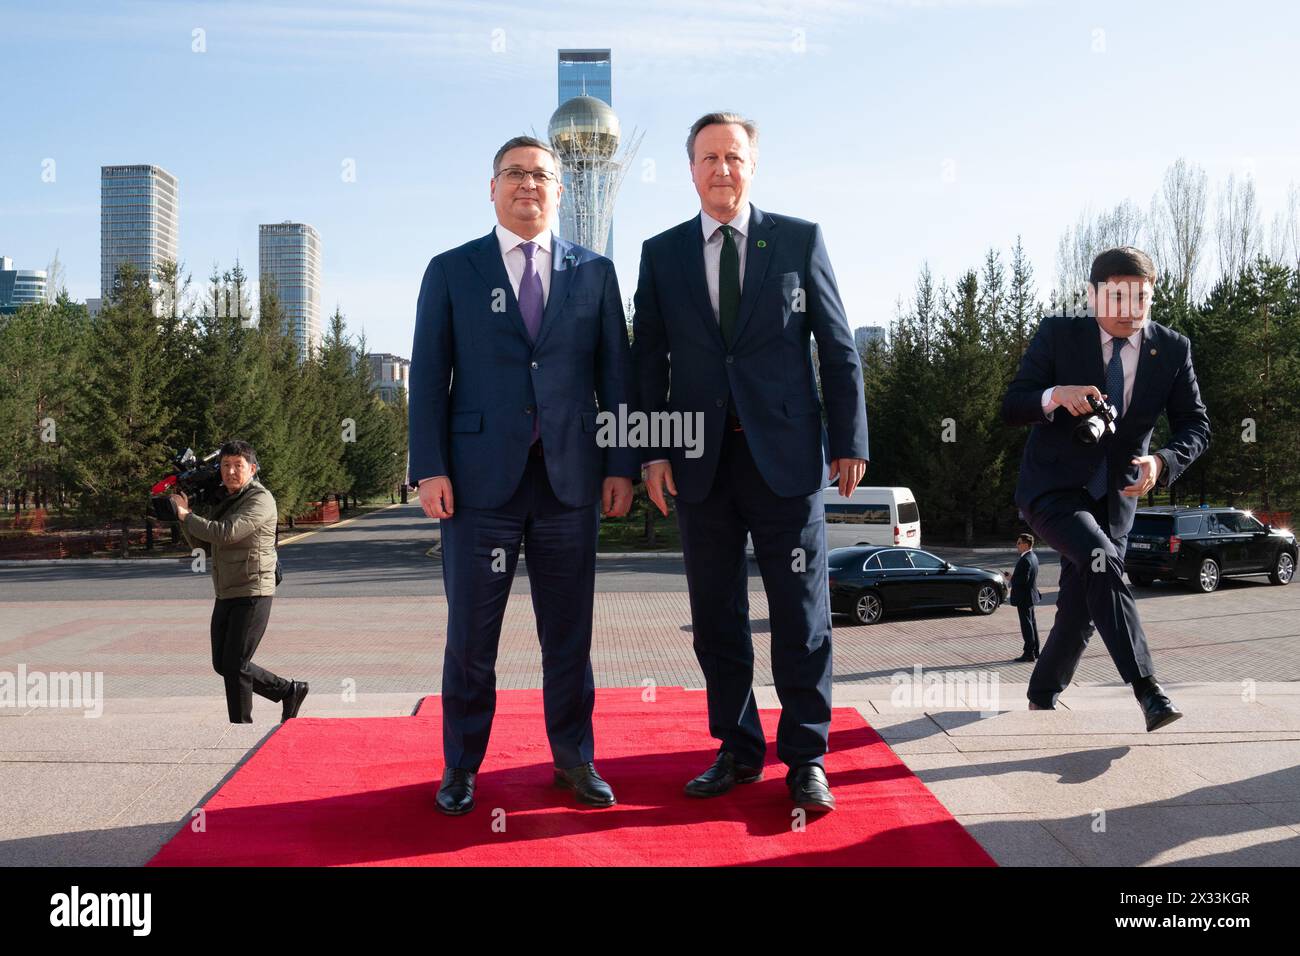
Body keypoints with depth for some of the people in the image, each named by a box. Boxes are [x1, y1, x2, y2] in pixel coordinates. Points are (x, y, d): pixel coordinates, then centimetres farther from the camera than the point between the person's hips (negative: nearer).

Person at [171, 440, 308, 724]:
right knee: (222, 664, 11)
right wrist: (185, 517, 1)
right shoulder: (224, 499, 15)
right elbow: (203, 543, 16)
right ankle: (289, 691, 24)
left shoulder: (260, 500, -13)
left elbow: (225, 534, -25)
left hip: (252, 595, -9)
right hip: (226, 595, 9)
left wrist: (187, 516, -14)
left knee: (234, 665, -8)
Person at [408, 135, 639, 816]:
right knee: (470, 633, 4)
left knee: (568, 632, 9)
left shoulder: (595, 272, 11)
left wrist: (621, 466, 2)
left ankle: (574, 759, 24)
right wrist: (430, 469, -5)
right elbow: (429, 376, 3)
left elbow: (615, 374, 9)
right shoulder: (451, 271, 8)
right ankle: (461, 766, 20)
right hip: (482, 477, -1)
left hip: (571, 478, 1)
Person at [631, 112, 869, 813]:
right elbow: (648, 359, 8)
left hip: (786, 453, -2)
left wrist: (849, 441, 0)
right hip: (700, 460, 2)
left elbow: (838, 347, 5)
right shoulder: (662, 253, 10)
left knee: (800, 613, 3)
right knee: (716, 617, 8)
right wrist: (654, 452, 0)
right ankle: (738, 750, 23)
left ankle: (805, 758, 16)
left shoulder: (800, 240, 6)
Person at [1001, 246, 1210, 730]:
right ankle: (1147, 690, -30)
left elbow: (1195, 426, 1)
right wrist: (1055, 395, -32)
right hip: (1053, 487, -3)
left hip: (1115, 496, 4)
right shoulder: (1058, 334, -8)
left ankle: (1042, 700, 31)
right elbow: (1011, 407, -10)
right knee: (1101, 558, -30)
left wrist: (1162, 461, -21)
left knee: (1079, 612, 7)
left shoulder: (1173, 349, -2)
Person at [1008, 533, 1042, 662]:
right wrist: (1014, 577, 10)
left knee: (1027, 625, -4)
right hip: (1030, 595, 10)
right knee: (1031, 623, 17)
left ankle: (1029, 654, 1)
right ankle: (1035, 651, 26)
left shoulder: (1025, 560, -23)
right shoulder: (1033, 556, 9)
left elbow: (1023, 579, -28)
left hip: (1024, 597, -10)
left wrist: (1011, 578, -13)